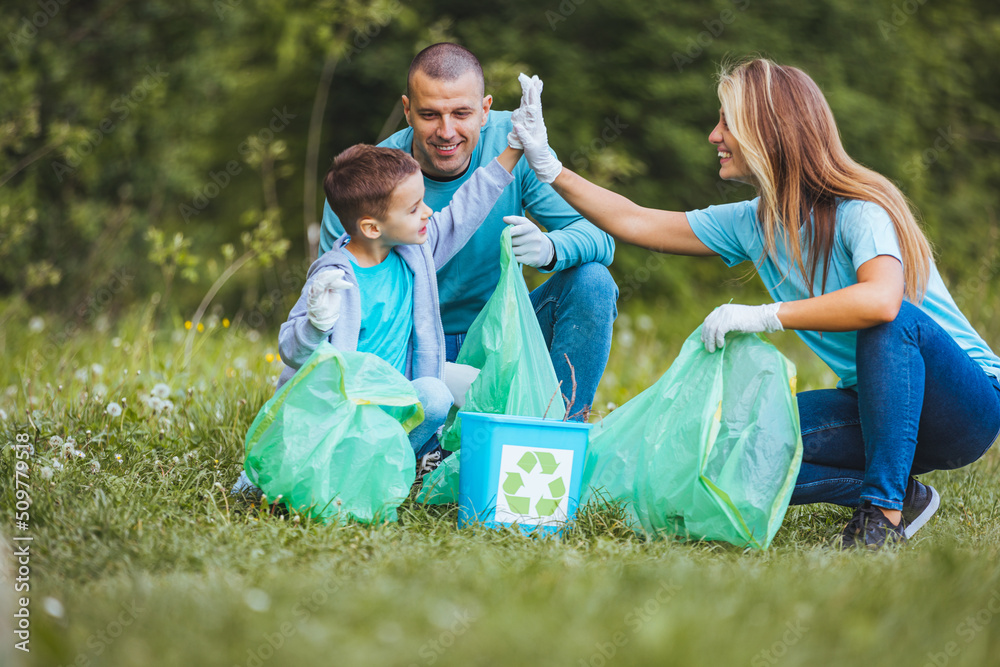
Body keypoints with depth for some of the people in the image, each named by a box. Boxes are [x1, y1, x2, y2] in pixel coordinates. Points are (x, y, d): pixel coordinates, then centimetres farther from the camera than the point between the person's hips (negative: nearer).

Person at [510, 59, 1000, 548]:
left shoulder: (860, 211, -21)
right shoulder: (753, 224, 2)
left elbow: (880, 300, -42)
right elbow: (634, 223, 10)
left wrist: (765, 316, -35)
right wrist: (550, 169, 5)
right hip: (874, 402, 6)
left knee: (889, 319, -37)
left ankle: (884, 509, -26)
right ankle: (902, 495, -1)